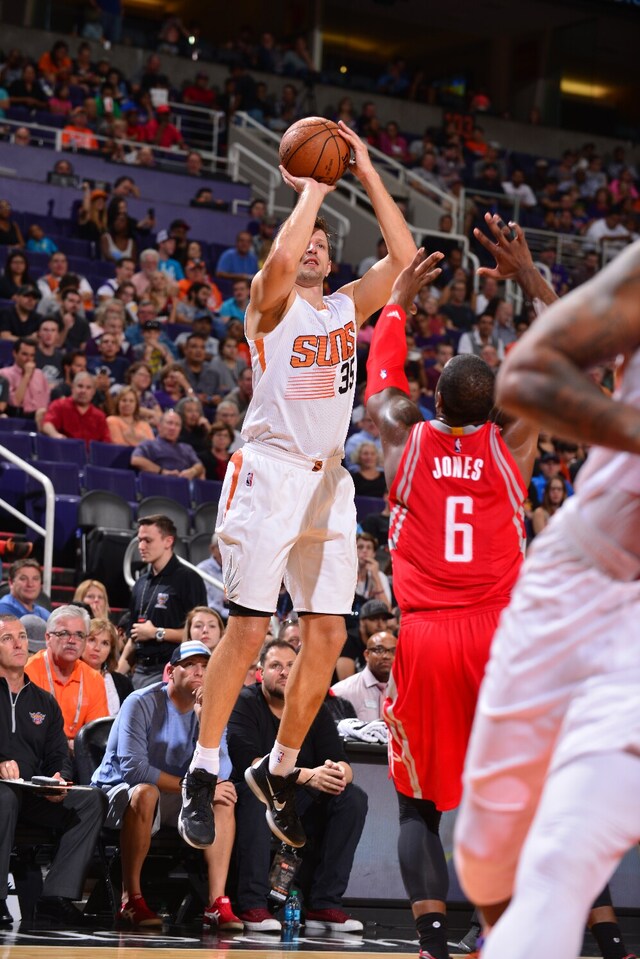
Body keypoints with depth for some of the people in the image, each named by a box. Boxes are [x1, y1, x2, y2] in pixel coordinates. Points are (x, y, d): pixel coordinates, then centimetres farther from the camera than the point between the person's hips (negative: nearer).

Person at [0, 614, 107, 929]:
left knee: (92, 800, -20)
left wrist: (59, 780, -8)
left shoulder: (44, 702, 23)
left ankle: (55, 899, -27)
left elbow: (59, 755, 16)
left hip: (34, 797, 5)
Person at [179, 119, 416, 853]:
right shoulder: (271, 303, 0)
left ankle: (279, 771, 16)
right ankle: (202, 775, -3)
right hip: (269, 472, -6)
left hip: (329, 482, 6)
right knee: (249, 626, -10)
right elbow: (280, 257, -23)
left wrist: (367, 174, 2)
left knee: (327, 636, 2)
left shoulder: (348, 308, 16)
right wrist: (313, 189, -8)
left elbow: (403, 255, 4)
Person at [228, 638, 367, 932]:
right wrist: (307, 775, -31)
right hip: (255, 804, -5)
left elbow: (341, 763, -3)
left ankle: (324, 905, -17)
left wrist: (340, 773, -30)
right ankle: (252, 905, -34)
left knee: (354, 798, -15)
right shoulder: (244, 703, -8)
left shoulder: (314, 708, 7)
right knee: (256, 792, -37)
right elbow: (247, 762, -23)